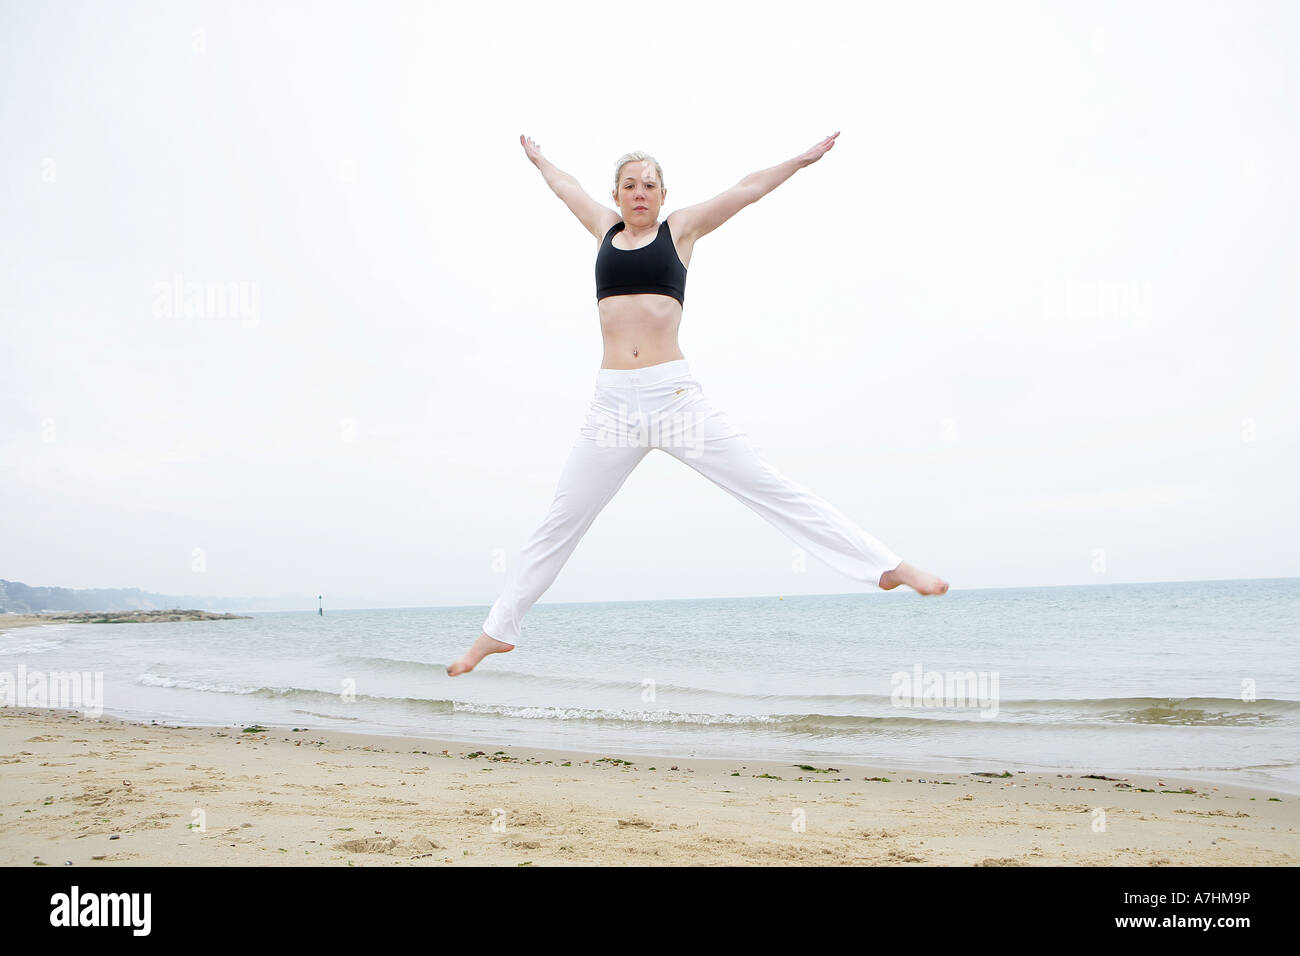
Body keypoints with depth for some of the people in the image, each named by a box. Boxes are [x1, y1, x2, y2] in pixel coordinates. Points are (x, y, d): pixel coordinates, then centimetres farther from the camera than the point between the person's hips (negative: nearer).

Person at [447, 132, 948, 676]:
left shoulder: (680, 228, 11)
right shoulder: (606, 229, 17)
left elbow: (747, 189, 16)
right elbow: (565, 186, 36)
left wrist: (804, 158, 18)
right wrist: (538, 160, 51)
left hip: (676, 395, -2)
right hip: (612, 402, 2)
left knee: (773, 490, -3)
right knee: (559, 524, 8)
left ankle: (888, 568, -1)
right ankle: (499, 630, 19)